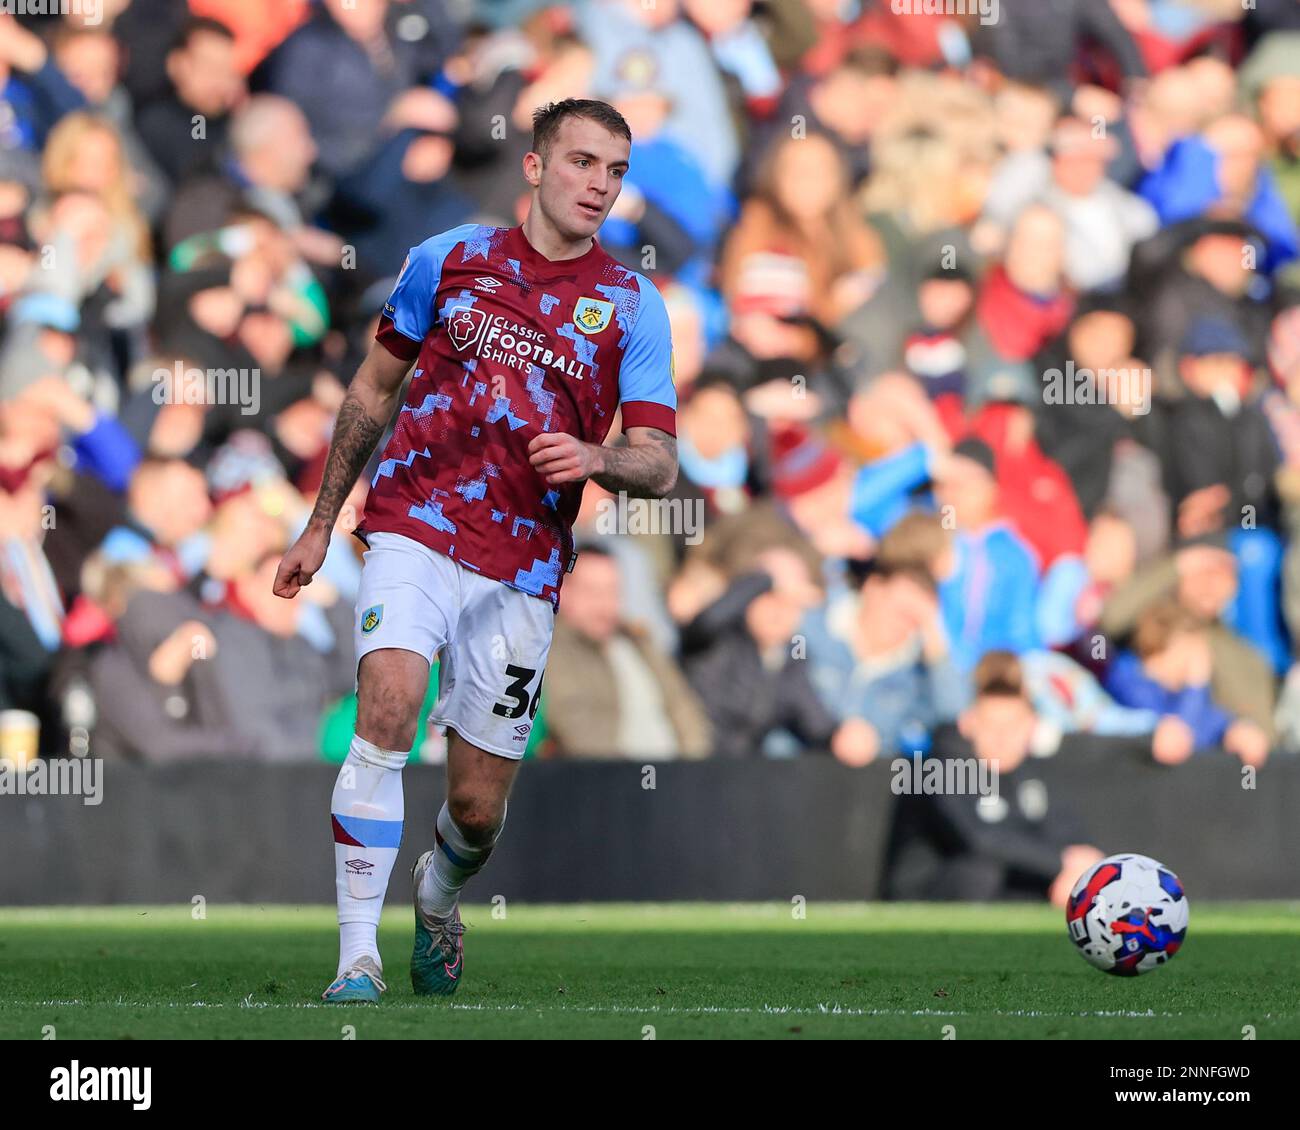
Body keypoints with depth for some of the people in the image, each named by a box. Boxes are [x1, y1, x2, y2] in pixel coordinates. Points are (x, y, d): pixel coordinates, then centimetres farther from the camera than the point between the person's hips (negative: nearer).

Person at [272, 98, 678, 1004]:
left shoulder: (633, 307, 5)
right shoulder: (448, 259, 6)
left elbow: (659, 464, 0)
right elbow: (375, 390, 18)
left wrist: (595, 459, -23)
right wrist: (321, 523, 20)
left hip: (522, 570, 1)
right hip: (415, 529, -1)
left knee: (479, 809, 3)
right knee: (389, 707, -27)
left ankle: (439, 897, 40)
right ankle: (359, 957, -24)